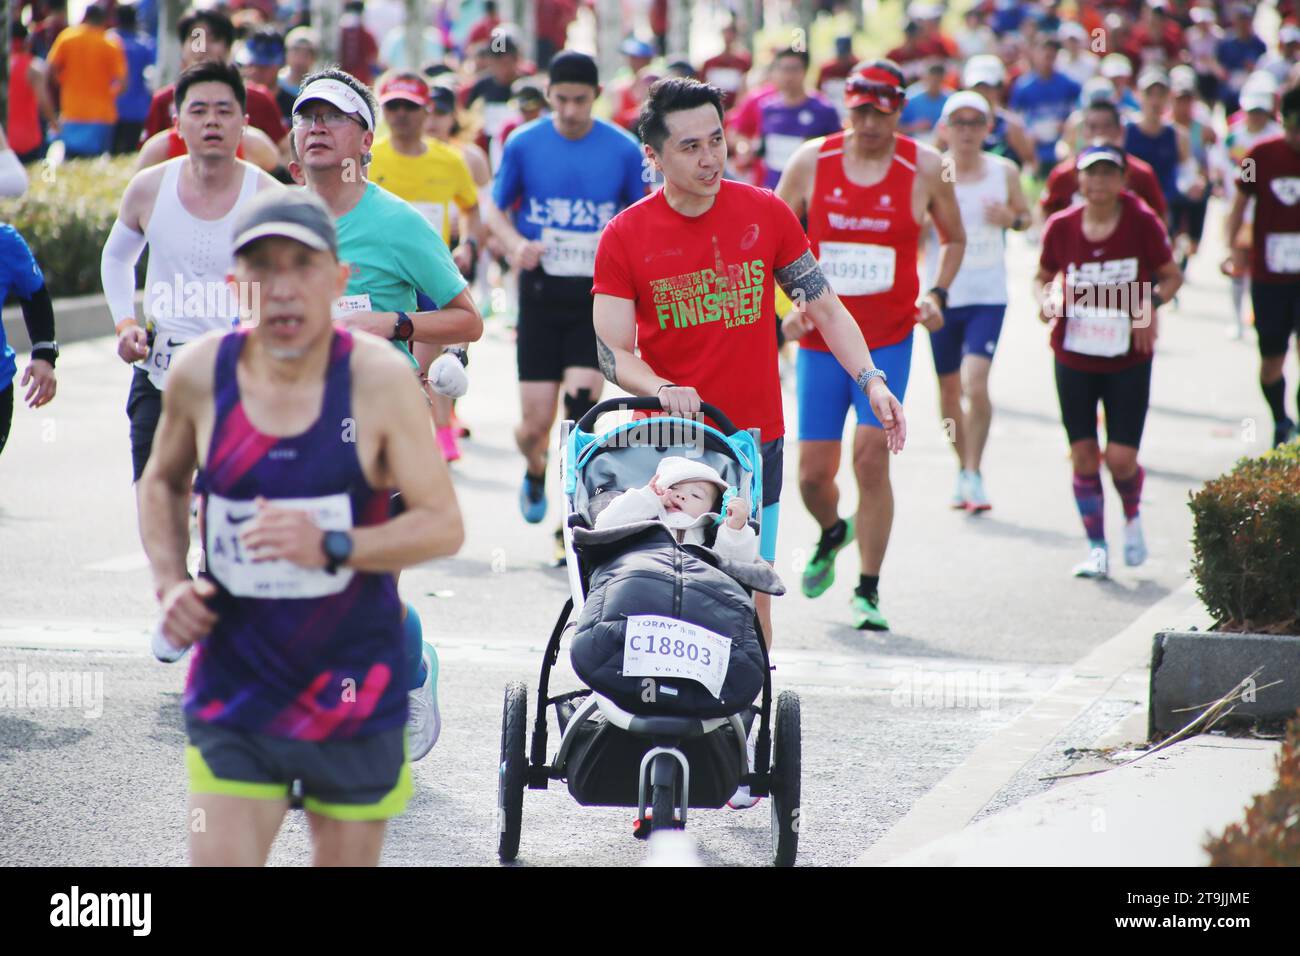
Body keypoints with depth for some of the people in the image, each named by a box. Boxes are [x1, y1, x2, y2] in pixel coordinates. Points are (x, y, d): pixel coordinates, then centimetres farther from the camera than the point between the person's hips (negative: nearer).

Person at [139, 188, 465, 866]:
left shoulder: (376, 378, -13)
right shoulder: (201, 373, -4)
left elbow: (444, 525, -12)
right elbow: (162, 482, 16)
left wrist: (331, 546, -27)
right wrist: (170, 583, 0)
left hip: (354, 695, -1)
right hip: (233, 687, 1)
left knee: (346, 858, 12)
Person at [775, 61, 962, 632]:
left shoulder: (924, 168, -1)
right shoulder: (811, 162, 0)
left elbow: (954, 239, 14)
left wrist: (937, 294, -3)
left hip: (889, 341, -2)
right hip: (821, 340, 2)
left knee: (872, 457, -14)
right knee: (813, 472, 3)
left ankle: (868, 590, -4)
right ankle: (832, 532, 39)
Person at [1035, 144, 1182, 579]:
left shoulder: (1142, 222, -8)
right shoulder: (1061, 226, -3)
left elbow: (1171, 275, 3)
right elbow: (1044, 277, 13)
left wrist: (1152, 302, -16)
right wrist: (1046, 300, -9)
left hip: (1129, 358, -2)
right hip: (1074, 357, 2)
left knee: (1121, 457, -6)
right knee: (1083, 454, 0)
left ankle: (1132, 518, 27)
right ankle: (1097, 548, 14)